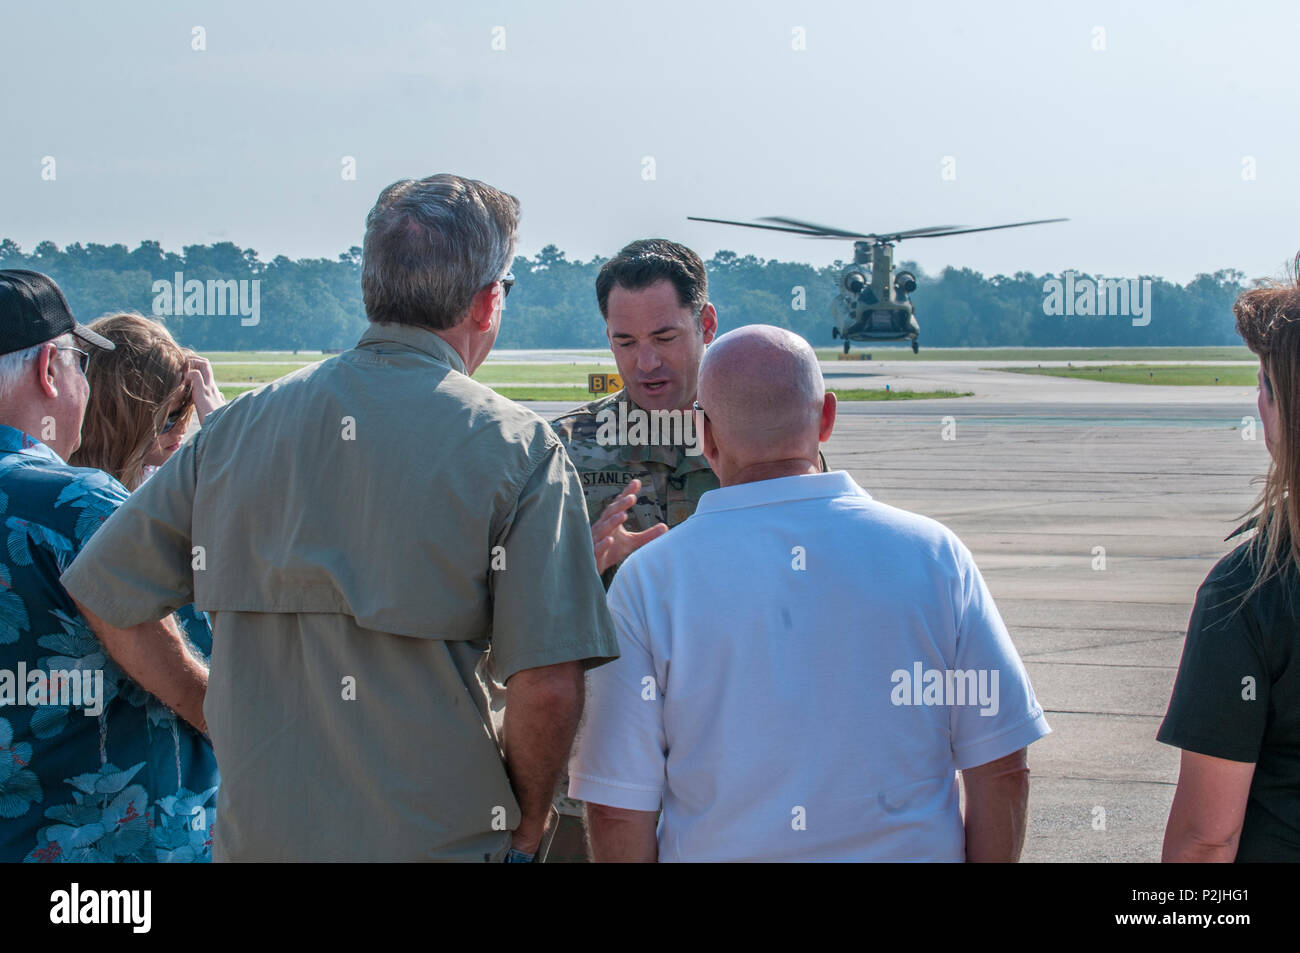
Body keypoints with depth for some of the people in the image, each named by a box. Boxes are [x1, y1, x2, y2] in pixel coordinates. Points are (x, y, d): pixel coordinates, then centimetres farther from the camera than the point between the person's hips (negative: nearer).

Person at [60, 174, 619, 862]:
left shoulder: (236, 426, 3)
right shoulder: (519, 448, -9)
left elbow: (106, 599, 9)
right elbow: (548, 686, -16)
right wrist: (525, 828, 1)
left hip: (257, 833, 4)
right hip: (440, 843, -3)